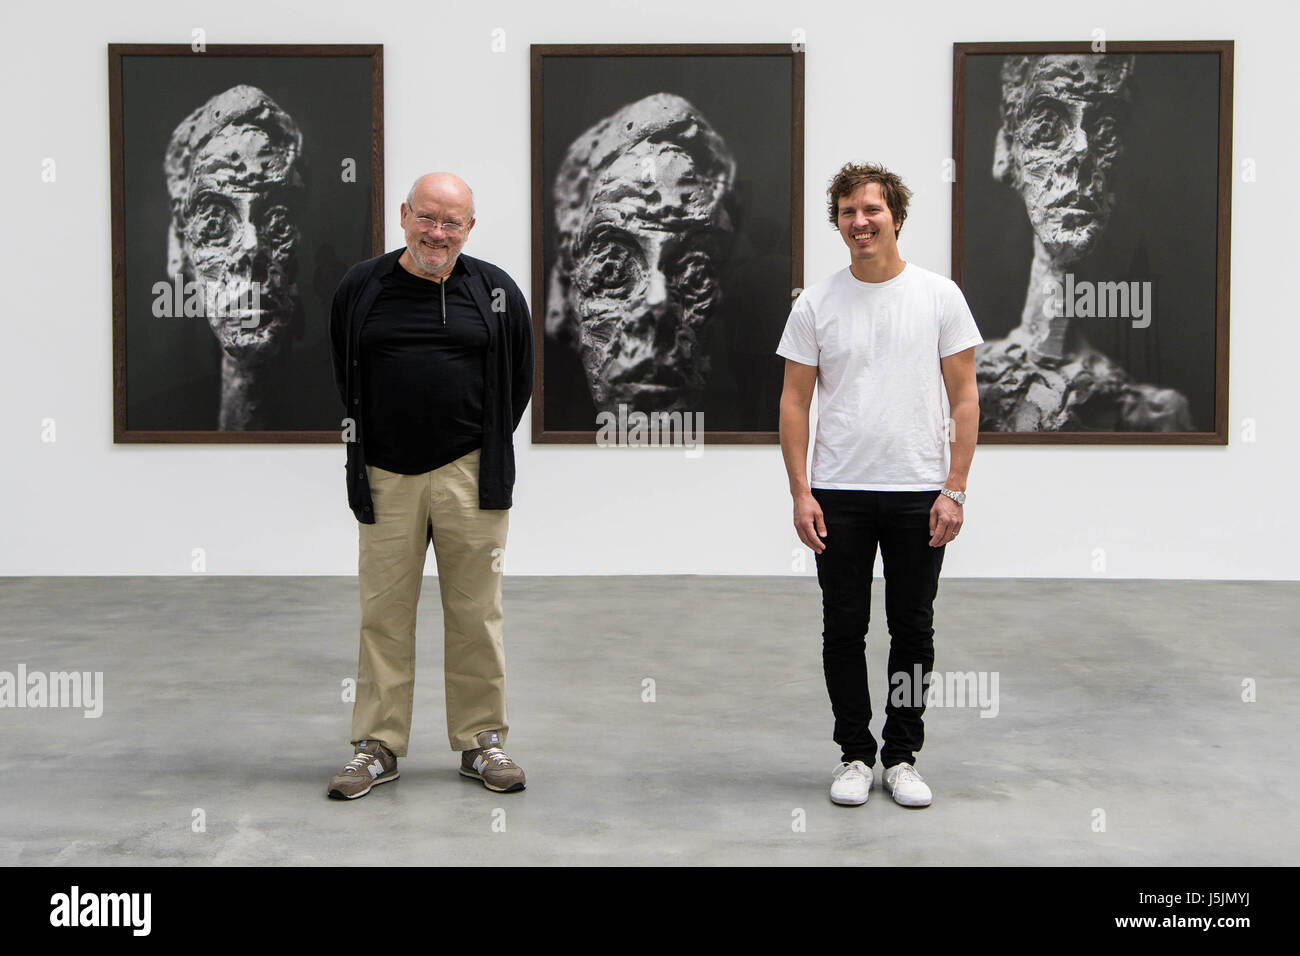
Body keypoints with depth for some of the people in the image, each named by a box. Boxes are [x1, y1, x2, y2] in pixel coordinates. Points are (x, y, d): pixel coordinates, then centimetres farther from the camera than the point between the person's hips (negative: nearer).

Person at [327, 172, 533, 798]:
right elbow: (345, 378, 17)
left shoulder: (496, 292, 4)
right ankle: (378, 746, 14)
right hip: (386, 477, 1)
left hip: (469, 477, 0)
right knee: (384, 613, 4)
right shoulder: (362, 288, 5)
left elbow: (518, 380, 13)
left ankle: (481, 741, 17)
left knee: (474, 614, 5)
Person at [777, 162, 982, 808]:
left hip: (920, 495, 0)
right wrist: (801, 493, -8)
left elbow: (964, 397, -1)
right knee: (844, 631, 6)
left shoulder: (939, 296, 0)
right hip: (839, 495, 0)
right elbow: (795, 402, 1)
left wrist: (954, 489, -8)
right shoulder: (816, 304, 1)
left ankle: (903, 756, 20)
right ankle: (855, 755, 19)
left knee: (913, 631, 8)